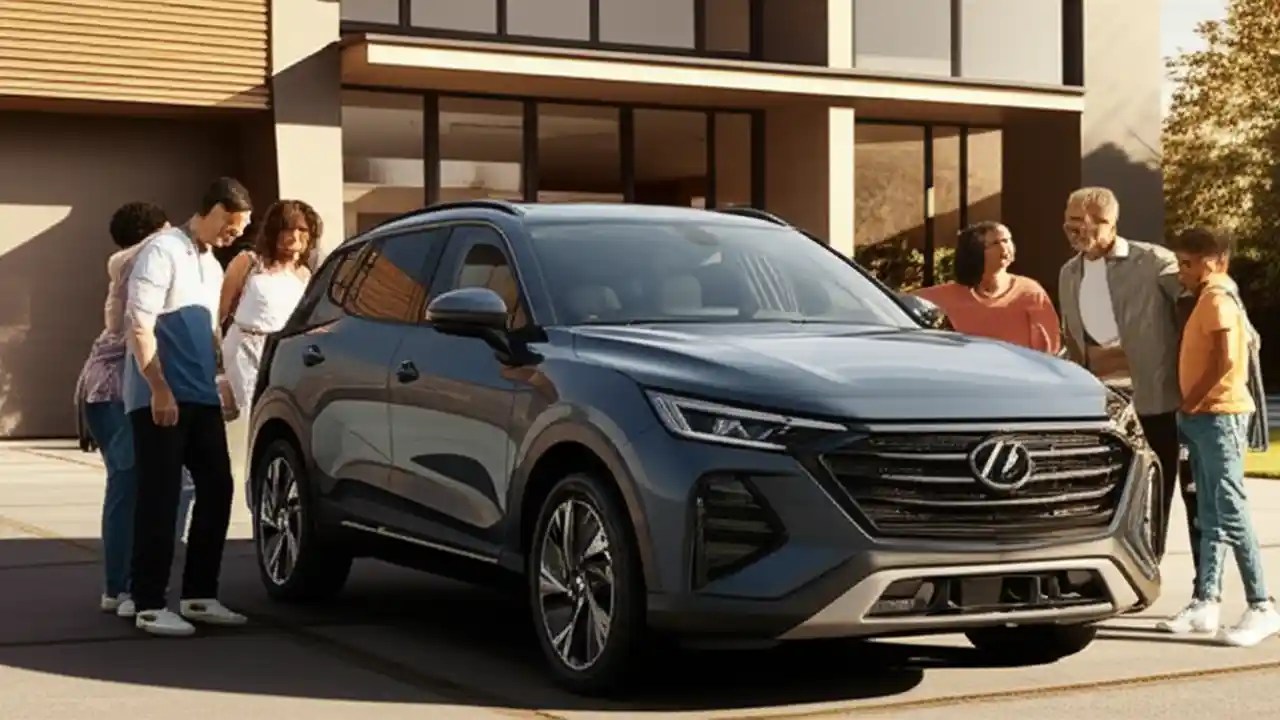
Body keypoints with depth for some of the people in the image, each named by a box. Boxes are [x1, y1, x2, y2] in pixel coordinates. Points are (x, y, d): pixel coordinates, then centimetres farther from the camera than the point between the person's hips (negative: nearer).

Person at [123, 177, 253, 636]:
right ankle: (149, 605, -2)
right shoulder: (163, 252, -9)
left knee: (216, 490, 7)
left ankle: (199, 595, 16)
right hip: (161, 399, -8)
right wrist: (159, 389, -20)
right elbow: (140, 325, -15)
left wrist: (222, 382, 23)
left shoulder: (212, 266, 18)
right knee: (159, 499, -7)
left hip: (201, 397, 8)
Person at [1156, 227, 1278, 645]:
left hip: (1219, 416, -10)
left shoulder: (1217, 299, -12)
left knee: (1231, 514, -11)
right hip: (1203, 418, 10)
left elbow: (1225, 361, -23)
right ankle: (1206, 603, 11)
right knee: (1210, 517, 9)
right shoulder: (1209, 300, 19)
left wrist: (1190, 403, -14)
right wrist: (1190, 408, 12)